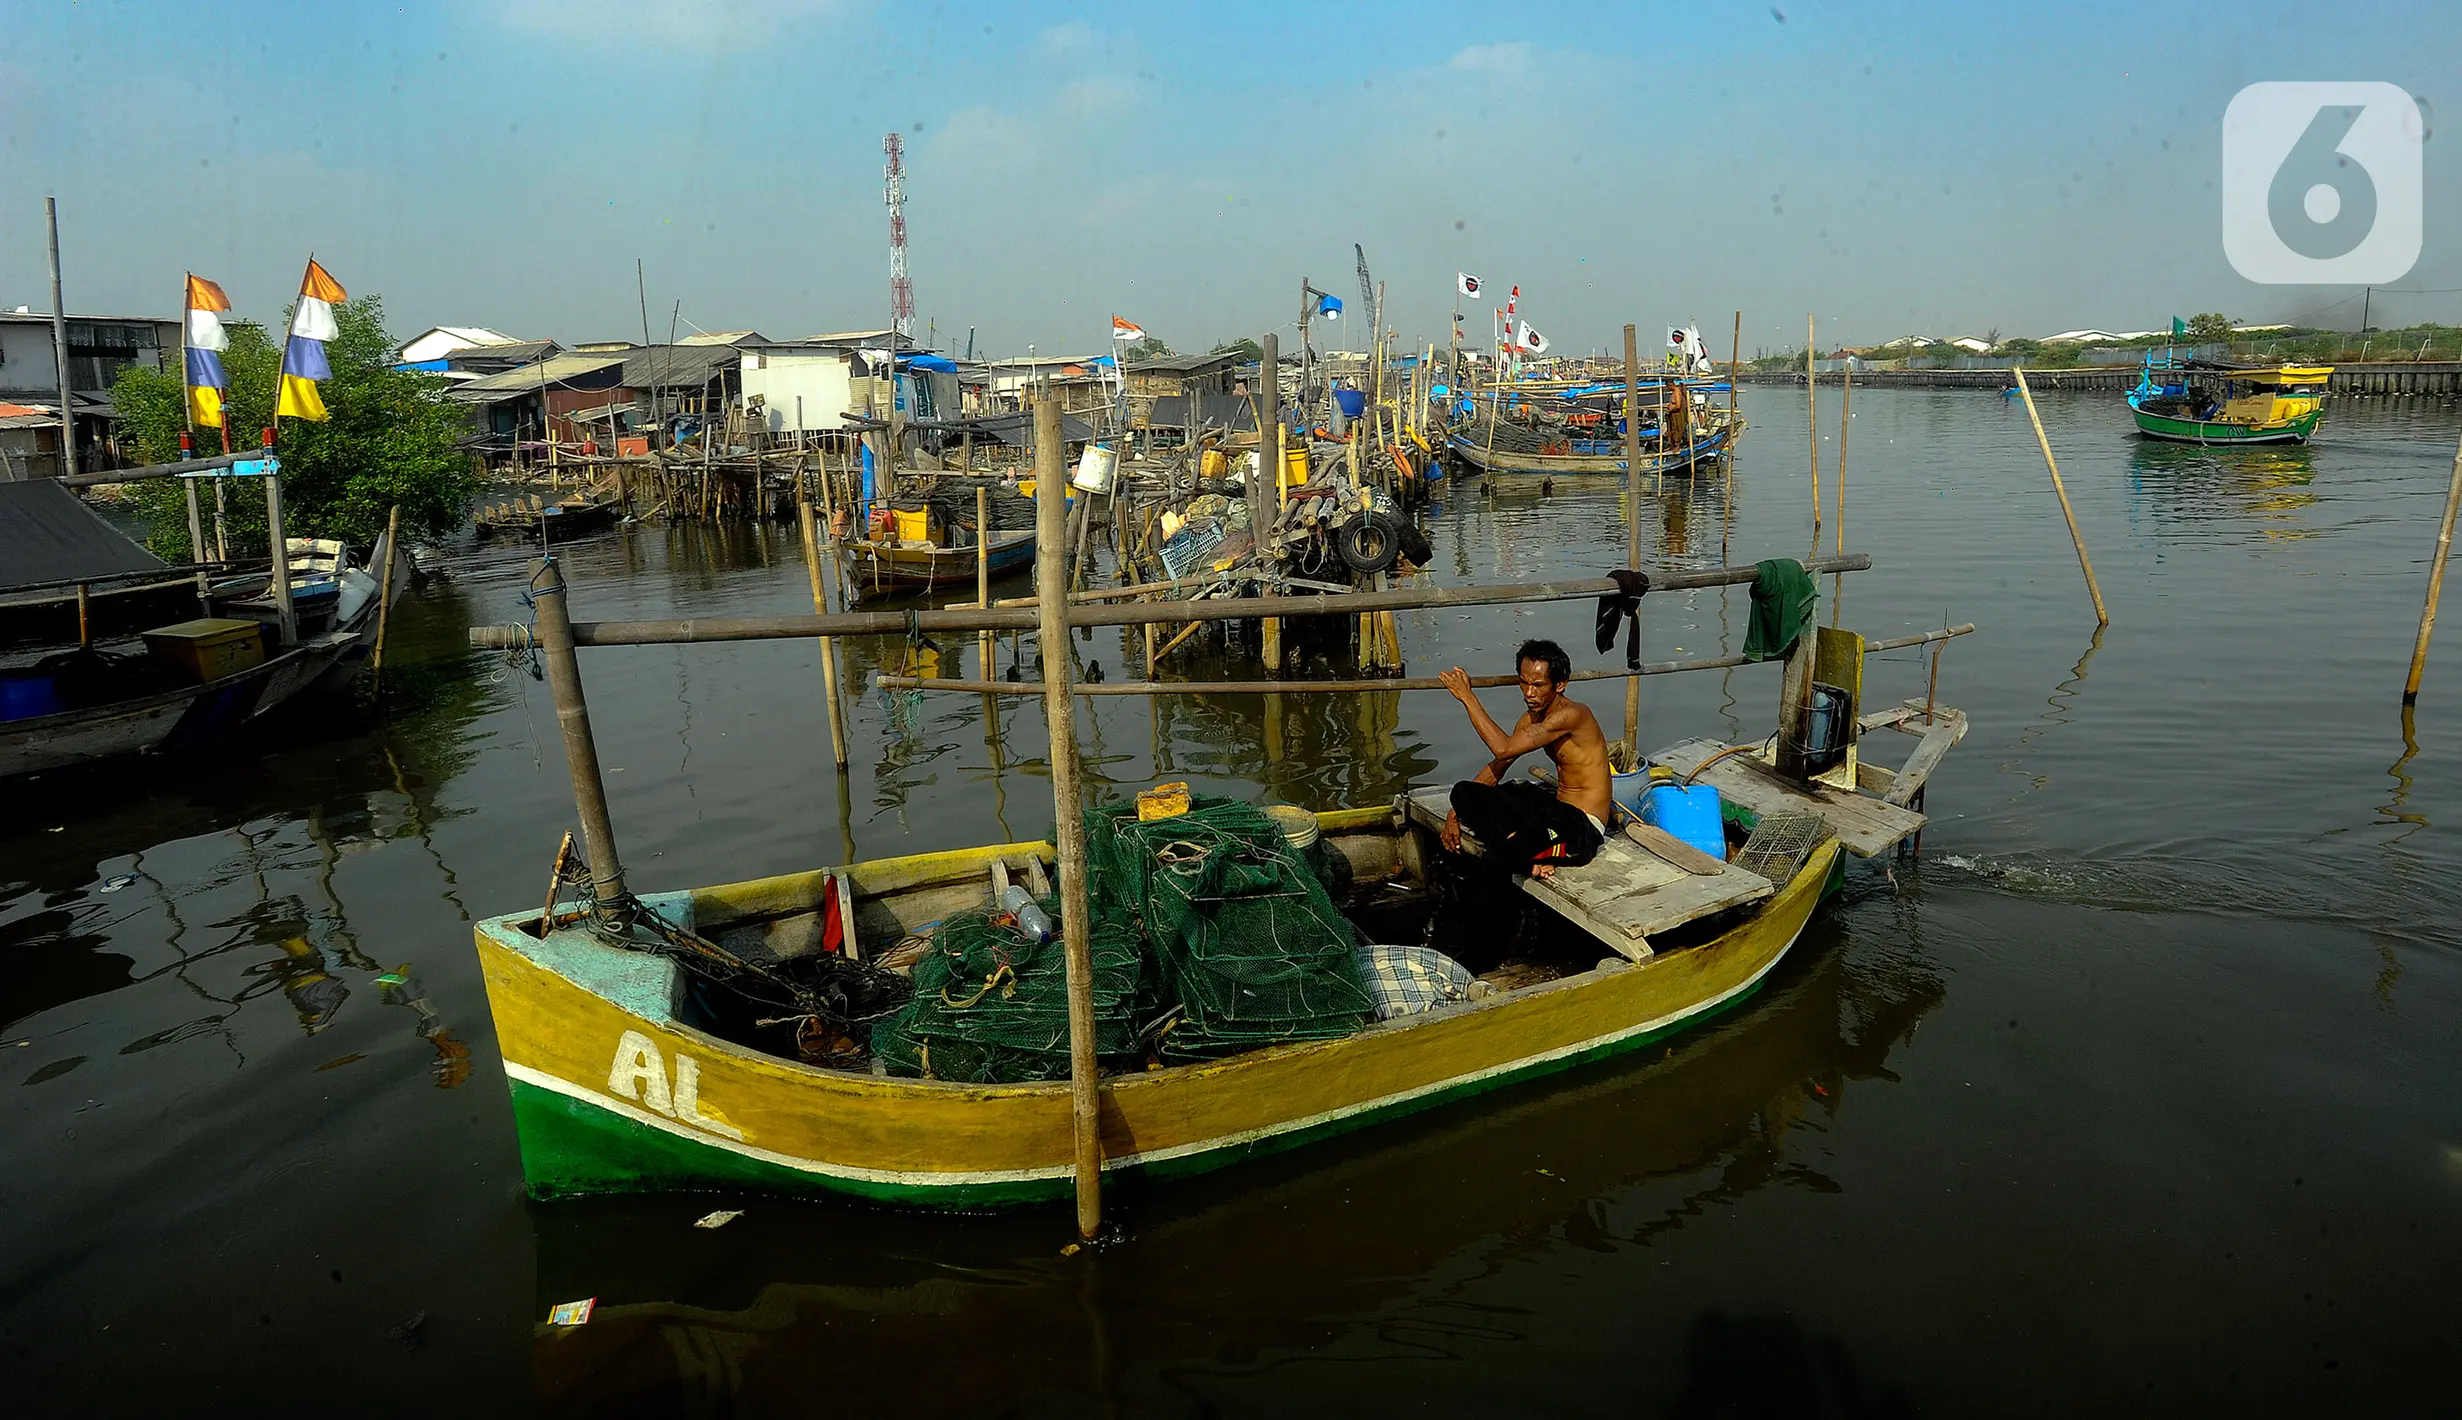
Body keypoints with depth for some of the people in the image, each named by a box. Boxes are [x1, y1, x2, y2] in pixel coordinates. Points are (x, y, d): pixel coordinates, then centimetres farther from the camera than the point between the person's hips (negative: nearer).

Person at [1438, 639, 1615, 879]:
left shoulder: (1572, 714, -20)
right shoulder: (1532, 718, 8)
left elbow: (1504, 749, -27)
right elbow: (1496, 768, 14)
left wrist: (1467, 697, -22)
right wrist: (1458, 809, 4)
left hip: (1584, 826, -8)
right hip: (1556, 810, 9)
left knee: (1508, 851, -39)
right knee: (1463, 792, -8)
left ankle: (1537, 852, -4)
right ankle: (1530, 848, -13)